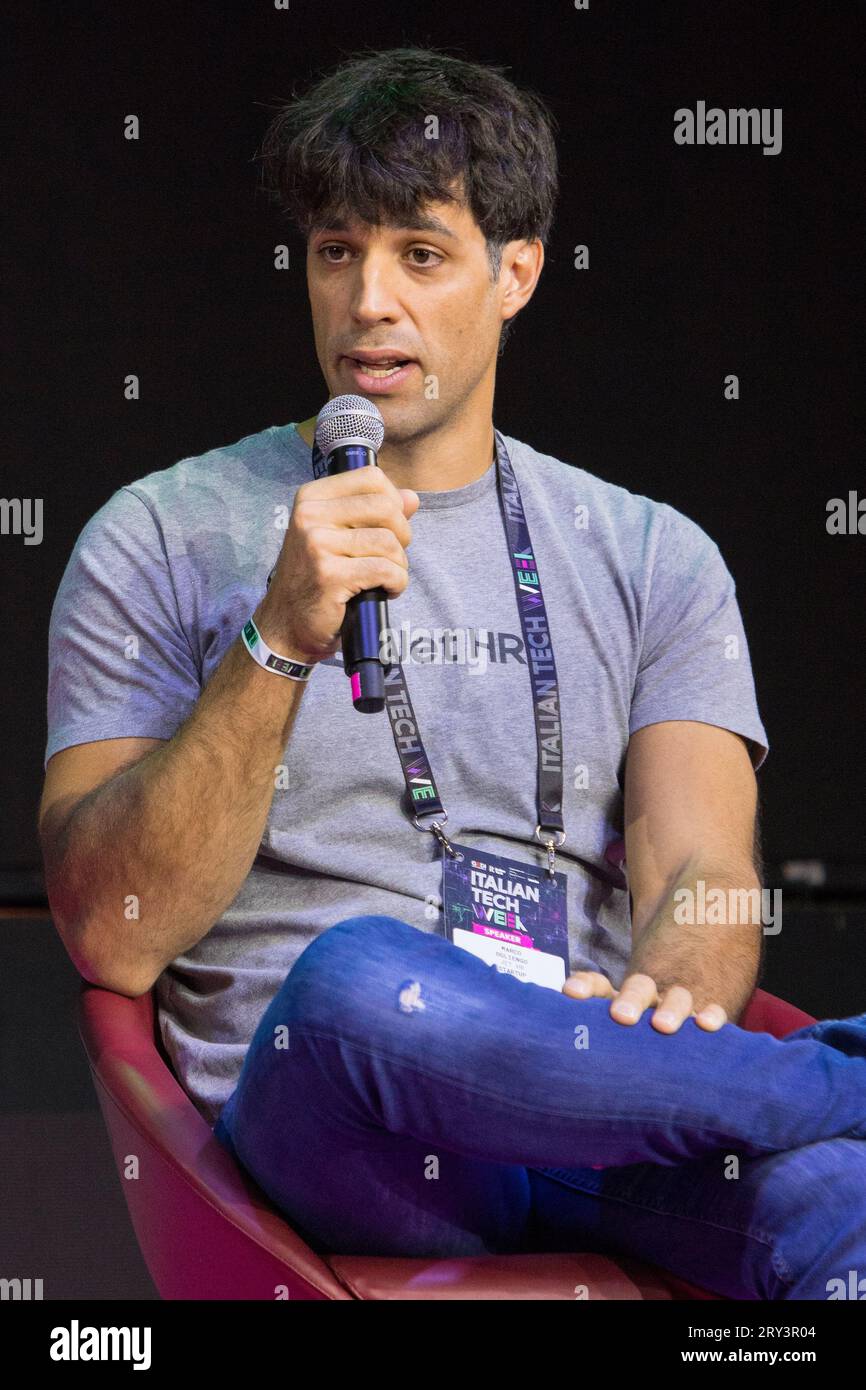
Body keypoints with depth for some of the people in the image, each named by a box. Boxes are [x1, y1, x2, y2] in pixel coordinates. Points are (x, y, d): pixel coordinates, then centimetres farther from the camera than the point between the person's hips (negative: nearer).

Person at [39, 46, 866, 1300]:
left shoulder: (649, 557, 18)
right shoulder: (166, 539, 9)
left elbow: (701, 874, 4)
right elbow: (115, 940, -1)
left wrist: (668, 988, -21)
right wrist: (280, 644, -12)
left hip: (600, 1126, -1)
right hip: (313, 1100, 1)